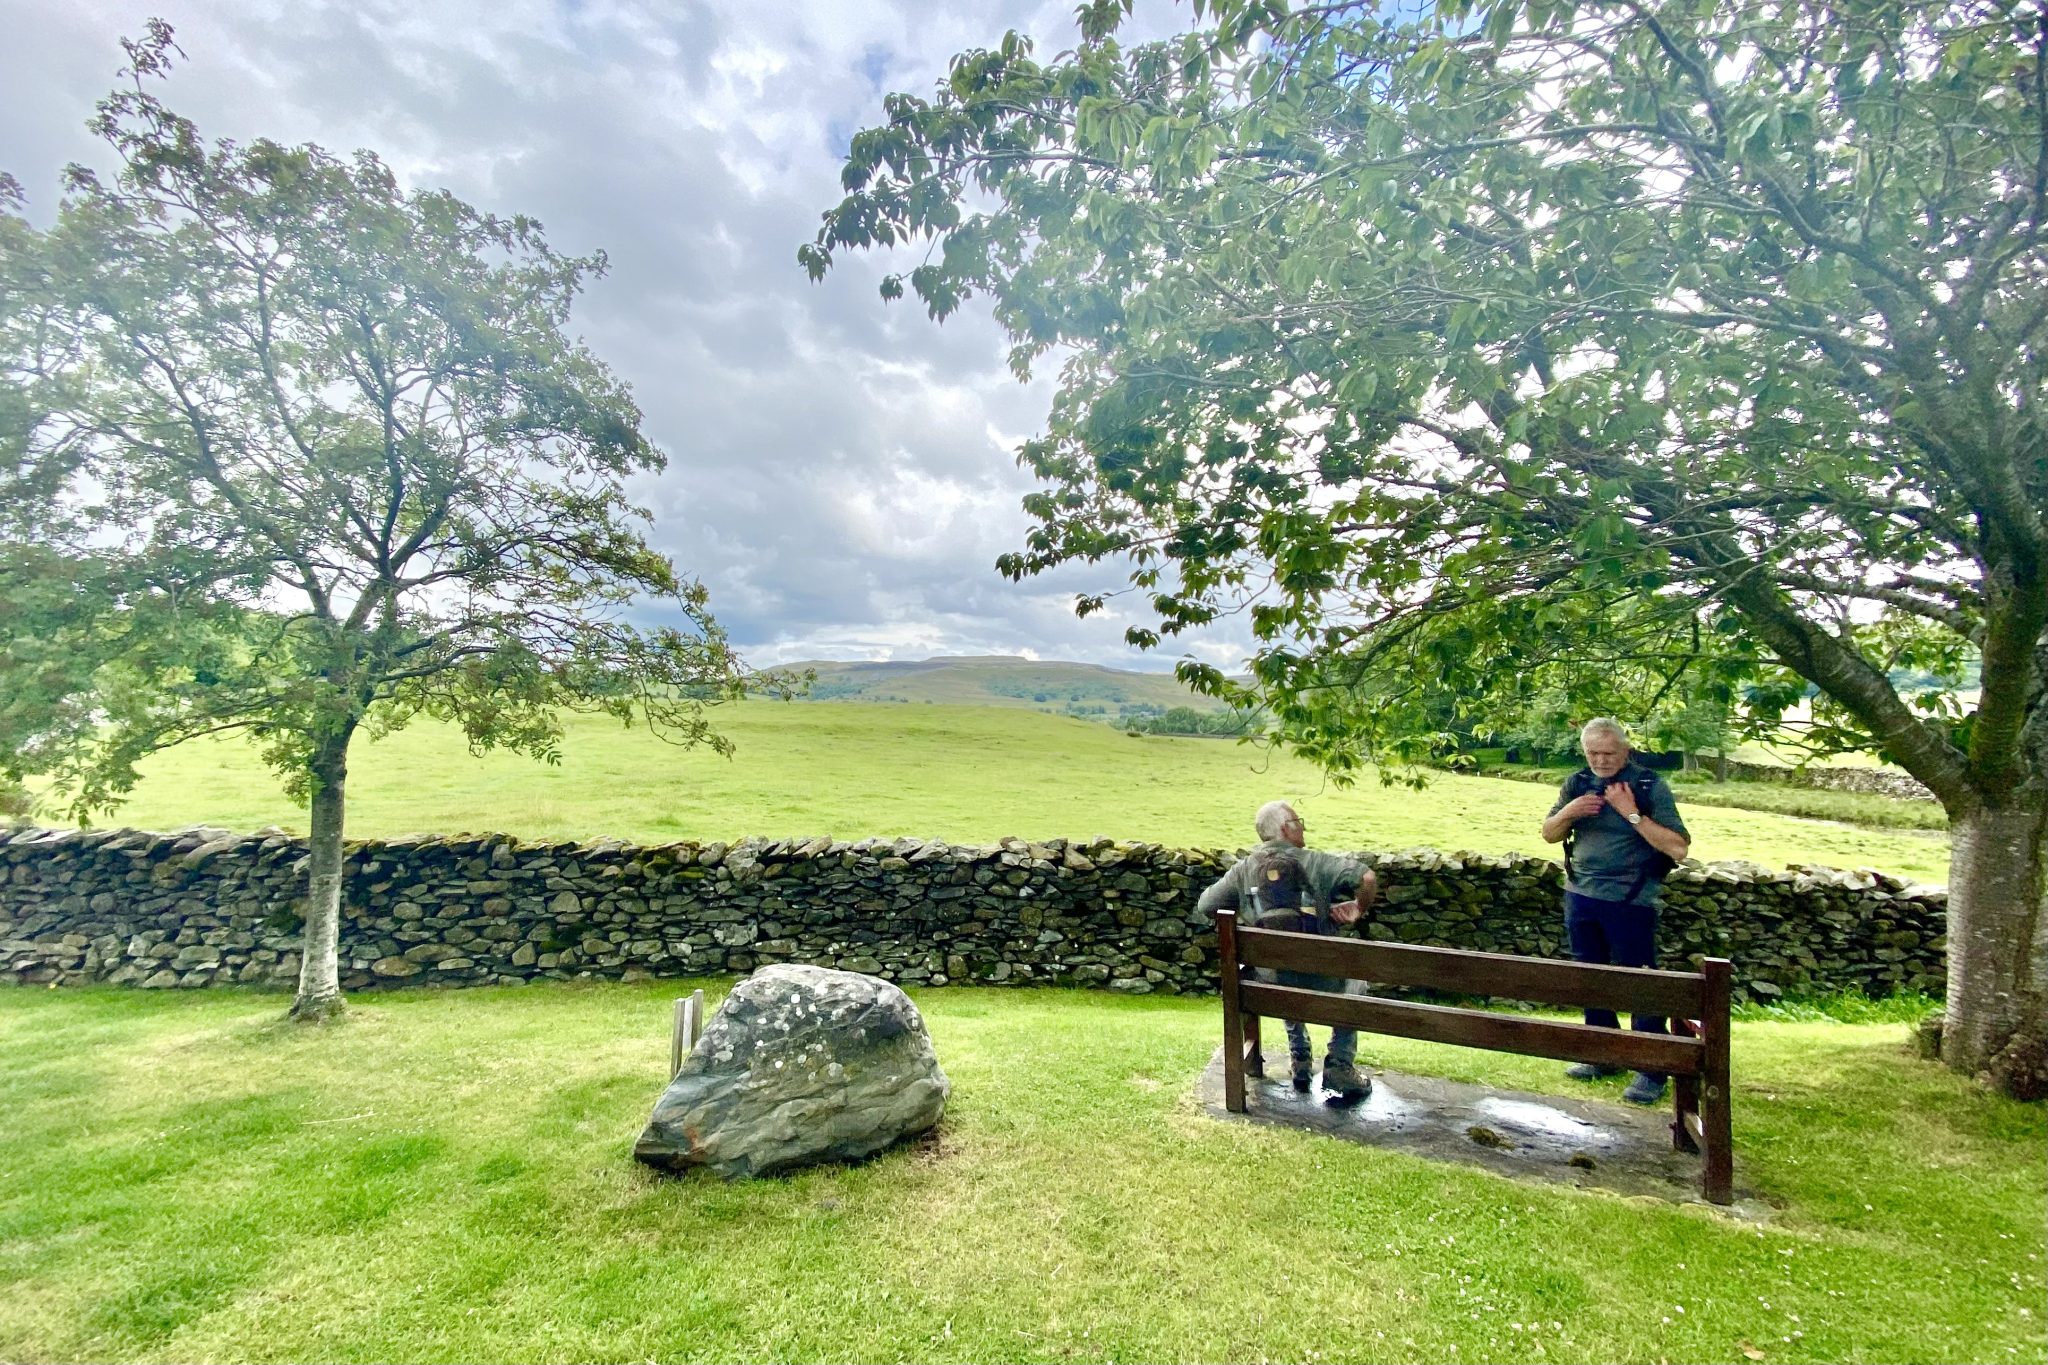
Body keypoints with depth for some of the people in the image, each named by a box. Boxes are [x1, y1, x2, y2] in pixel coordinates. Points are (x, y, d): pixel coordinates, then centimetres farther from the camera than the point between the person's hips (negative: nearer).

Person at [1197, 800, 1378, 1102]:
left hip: (1271, 980, 3)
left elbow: (1205, 905, 3)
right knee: (1351, 981, 31)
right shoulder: (1312, 862, -9)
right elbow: (1367, 877, -20)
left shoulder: (1243, 870, 0)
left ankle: (1300, 1061, 38)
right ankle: (1339, 1067, 21)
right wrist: (1358, 908, -1)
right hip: (1320, 979, -3)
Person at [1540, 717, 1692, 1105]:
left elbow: (1678, 848, -16)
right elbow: (1549, 835, 12)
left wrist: (1632, 814, -22)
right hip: (1581, 897, 5)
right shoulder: (1578, 783, 4)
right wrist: (1567, 812, -8)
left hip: (1630, 902, -5)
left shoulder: (1650, 786, -9)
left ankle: (1651, 1070, 13)